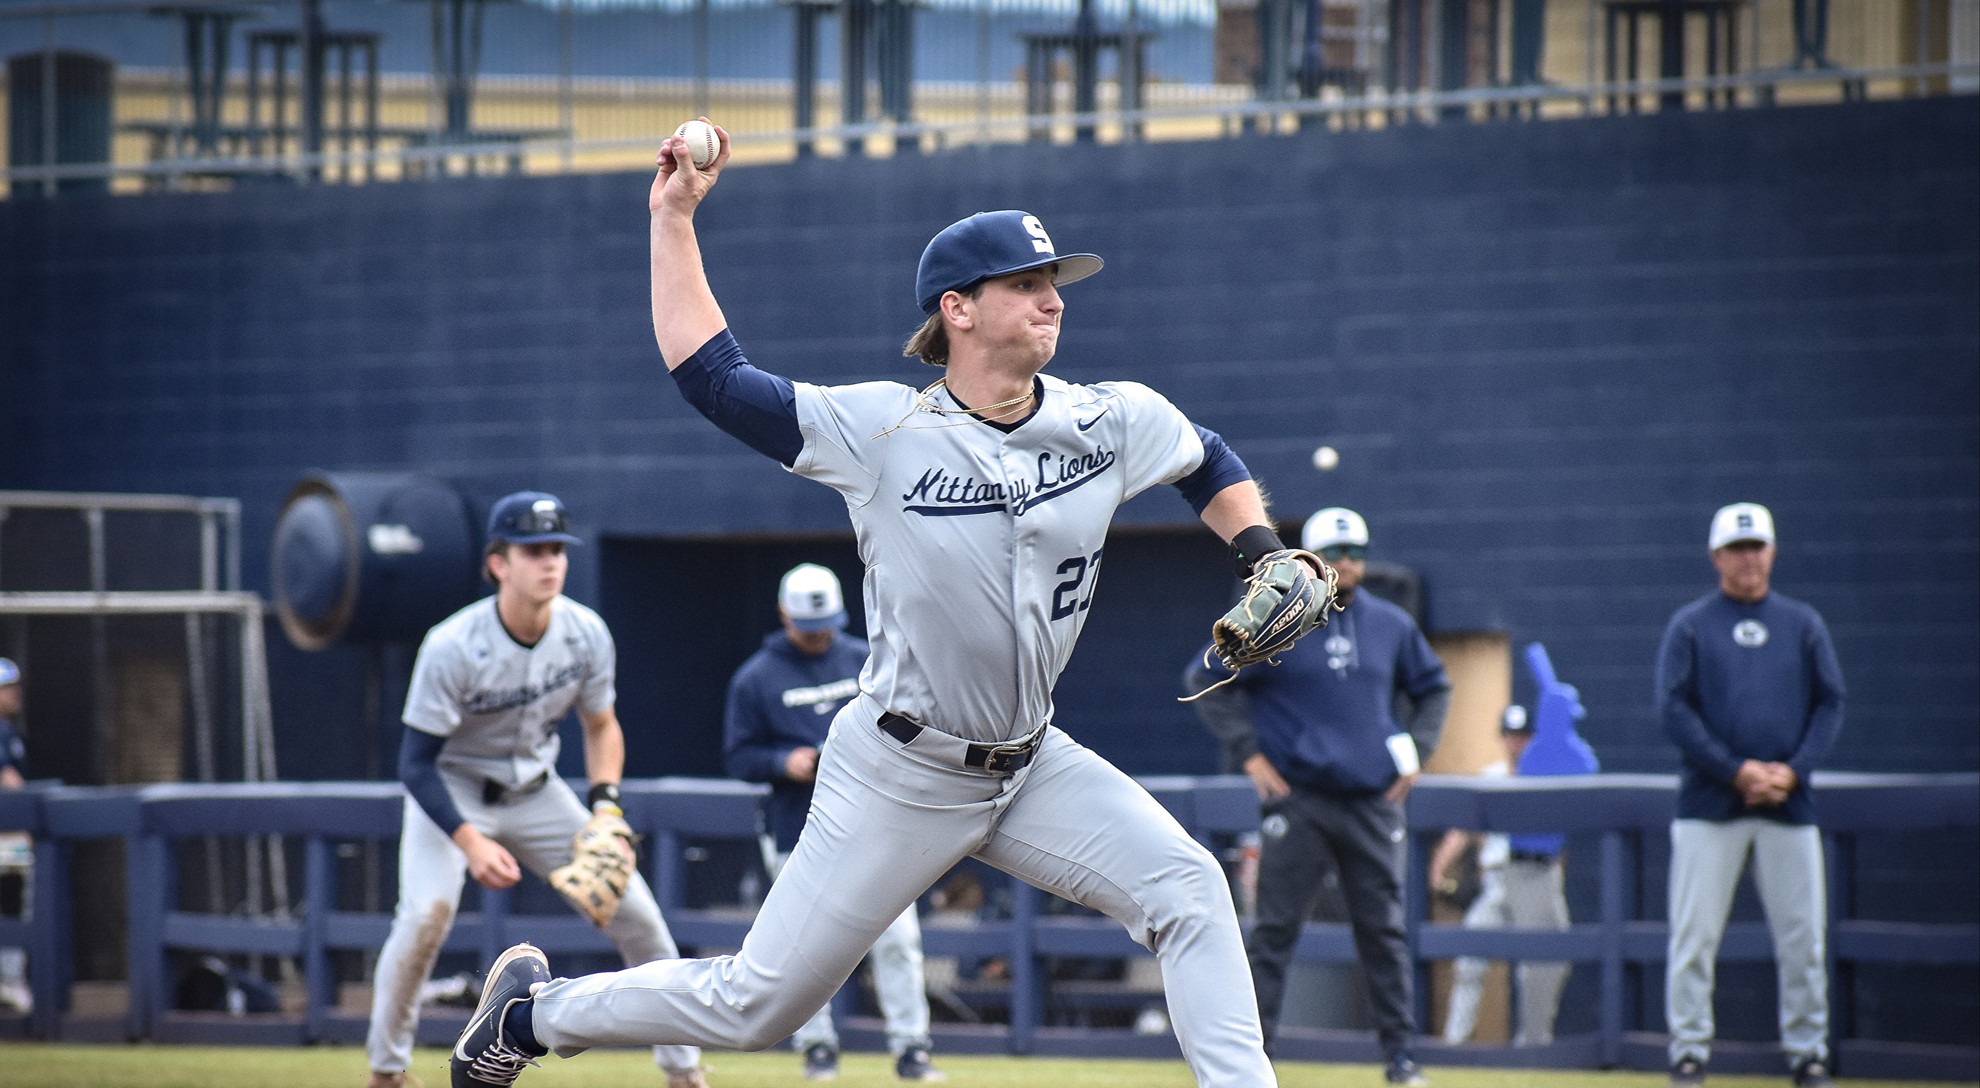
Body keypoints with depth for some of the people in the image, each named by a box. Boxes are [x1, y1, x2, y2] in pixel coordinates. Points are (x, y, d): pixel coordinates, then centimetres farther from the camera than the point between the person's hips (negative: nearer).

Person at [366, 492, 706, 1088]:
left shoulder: (586, 632, -13)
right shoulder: (452, 647, -28)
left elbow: (600, 725, 4)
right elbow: (417, 763, -24)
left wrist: (605, 803, -14)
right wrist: (470, 842, -36)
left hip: (535, 792, 4)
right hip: (453, 792, -4)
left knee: (635, 908, -3)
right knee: (428, 910, -28)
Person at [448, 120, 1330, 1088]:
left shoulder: (1113, 422, -4)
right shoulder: (877, 431, -14)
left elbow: (1212, 468, 16)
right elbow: (709, 372, -10)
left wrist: (1267, 557, -1)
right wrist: (672, 220, -9)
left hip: (1031, 767, 4)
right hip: (898, 778, -4)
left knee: (1188, 891, -15)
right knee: (753, 1007, 2)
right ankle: (533, 1009, 24)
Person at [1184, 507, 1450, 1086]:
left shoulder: (1392, 625, 9)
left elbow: (1433, 687, 24)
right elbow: (1204, 679, 3)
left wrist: (1415, 752, 10)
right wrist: (1248, 753, -4)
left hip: (1374, 801, 3)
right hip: (1298, 800, -3)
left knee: (1384, 930, 4)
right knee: (1275, 930, -4)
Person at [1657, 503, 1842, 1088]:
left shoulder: (1803, 623, 12)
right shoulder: (1690, 625, 5)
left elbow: (1830, 704, 7)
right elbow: (1674, 709, -3)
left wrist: (1792, 769, -9)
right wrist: (1736, 771, -13)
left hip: (1789, 803, 2)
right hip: (1709, 804, -2)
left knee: (1802, 934, 1)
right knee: (1695, 935, -5)